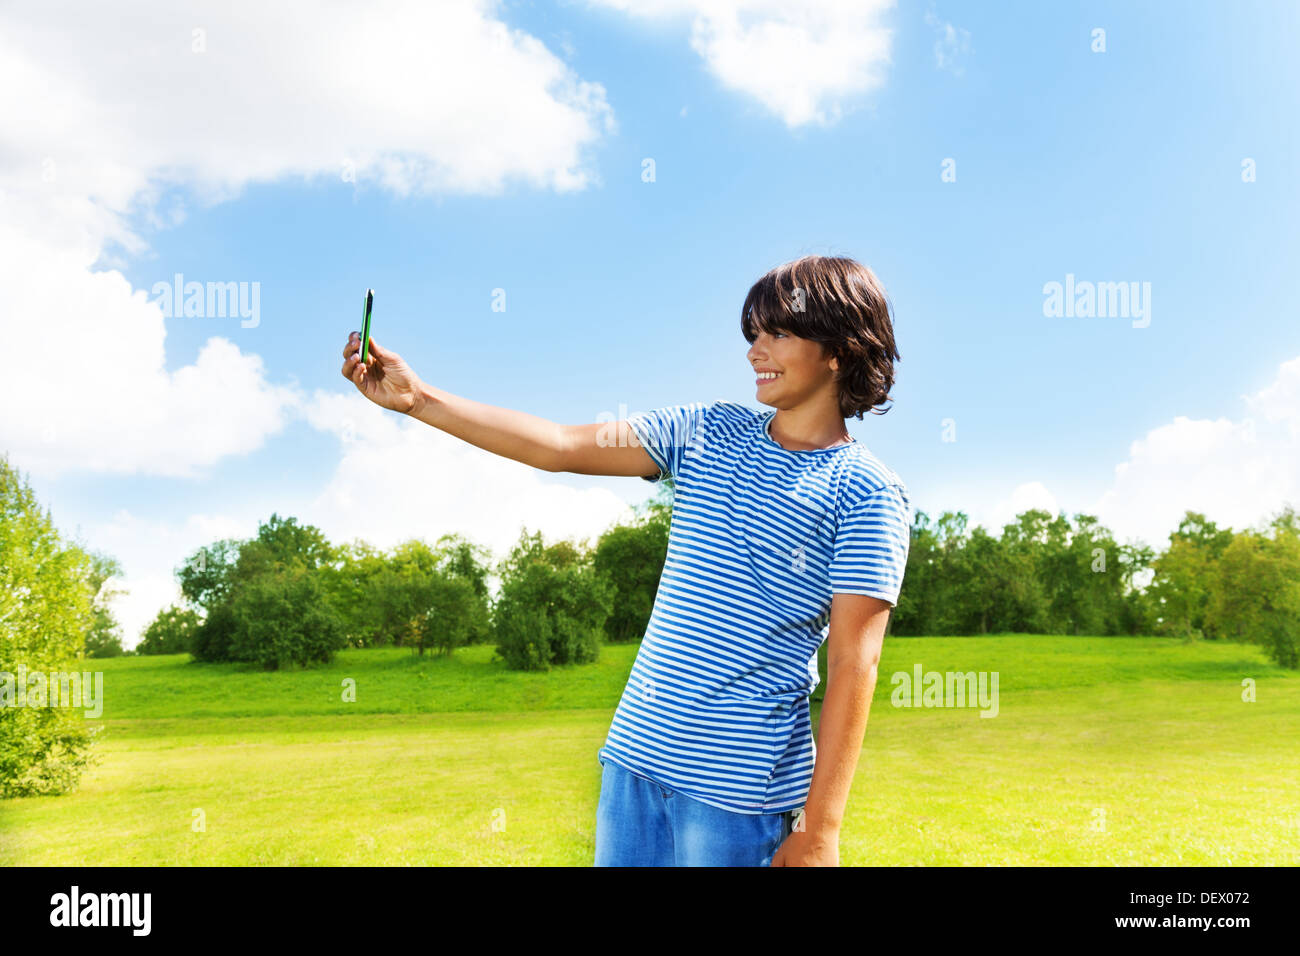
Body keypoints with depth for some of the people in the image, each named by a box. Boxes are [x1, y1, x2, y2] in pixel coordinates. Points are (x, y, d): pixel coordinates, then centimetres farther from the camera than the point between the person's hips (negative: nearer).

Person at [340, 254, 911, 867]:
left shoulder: (867, 493, -8)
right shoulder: (708, 432, 8)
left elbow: (854, 662, -12)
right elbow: (563, 446, 3)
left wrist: (820, 830, -15)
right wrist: (417, 398, -3)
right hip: (634, 753, 5)